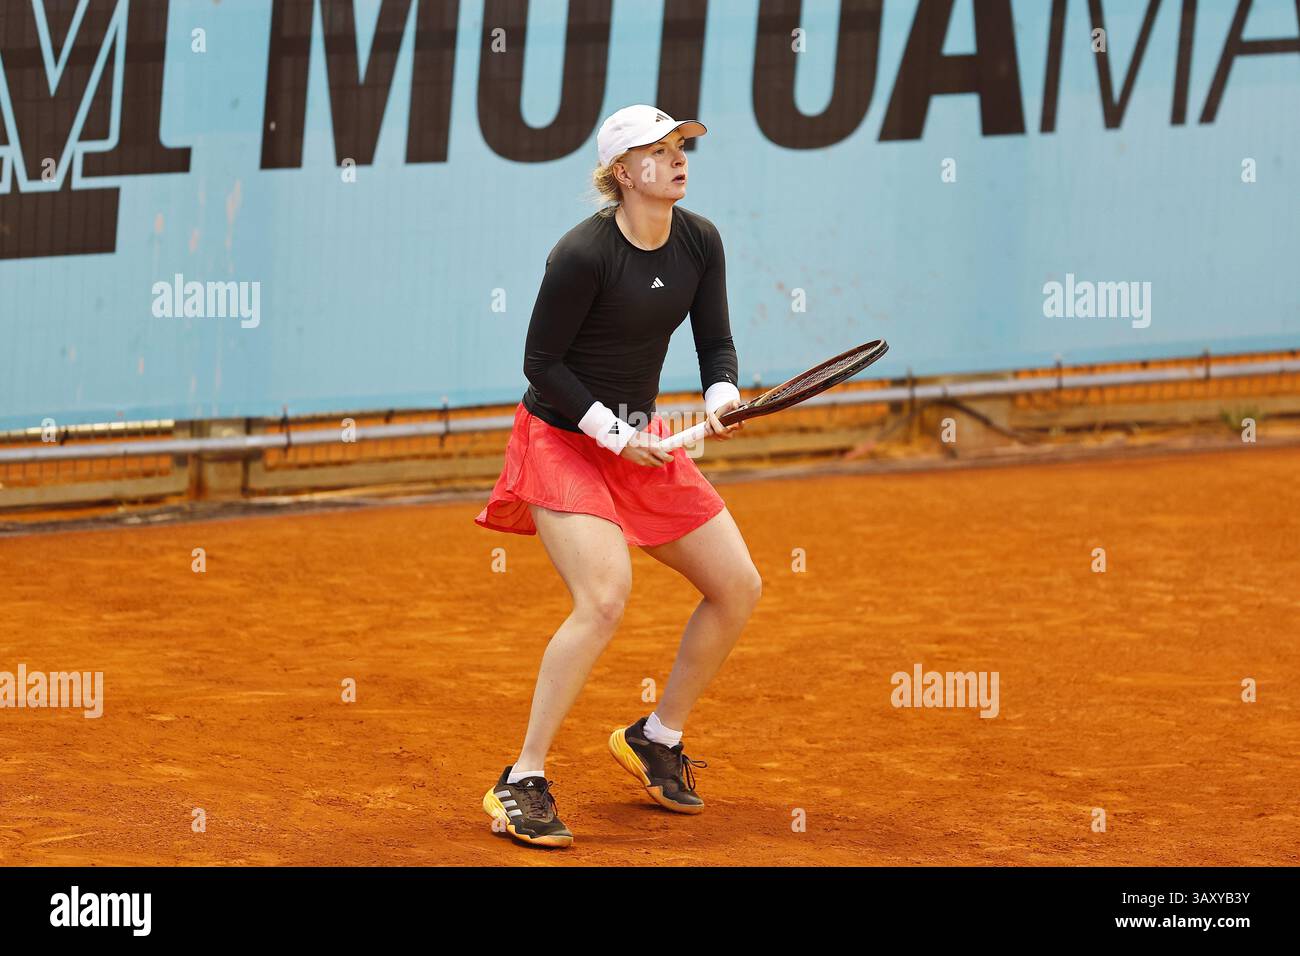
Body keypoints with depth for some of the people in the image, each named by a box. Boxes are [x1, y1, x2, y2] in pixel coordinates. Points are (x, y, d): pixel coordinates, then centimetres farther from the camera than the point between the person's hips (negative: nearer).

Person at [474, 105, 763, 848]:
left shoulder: (700, 242, -1)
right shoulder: (584, 254, -21)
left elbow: (715, 341, 5)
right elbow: (541, 364, -16)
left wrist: (724, 397, -16)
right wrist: (615, 436, -19)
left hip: (643, 443, 8)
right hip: (564, 443, -8)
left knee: (739, 589, 6)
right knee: (604, 599, -26)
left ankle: (658, 738, 25)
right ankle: (522, 784, -18)